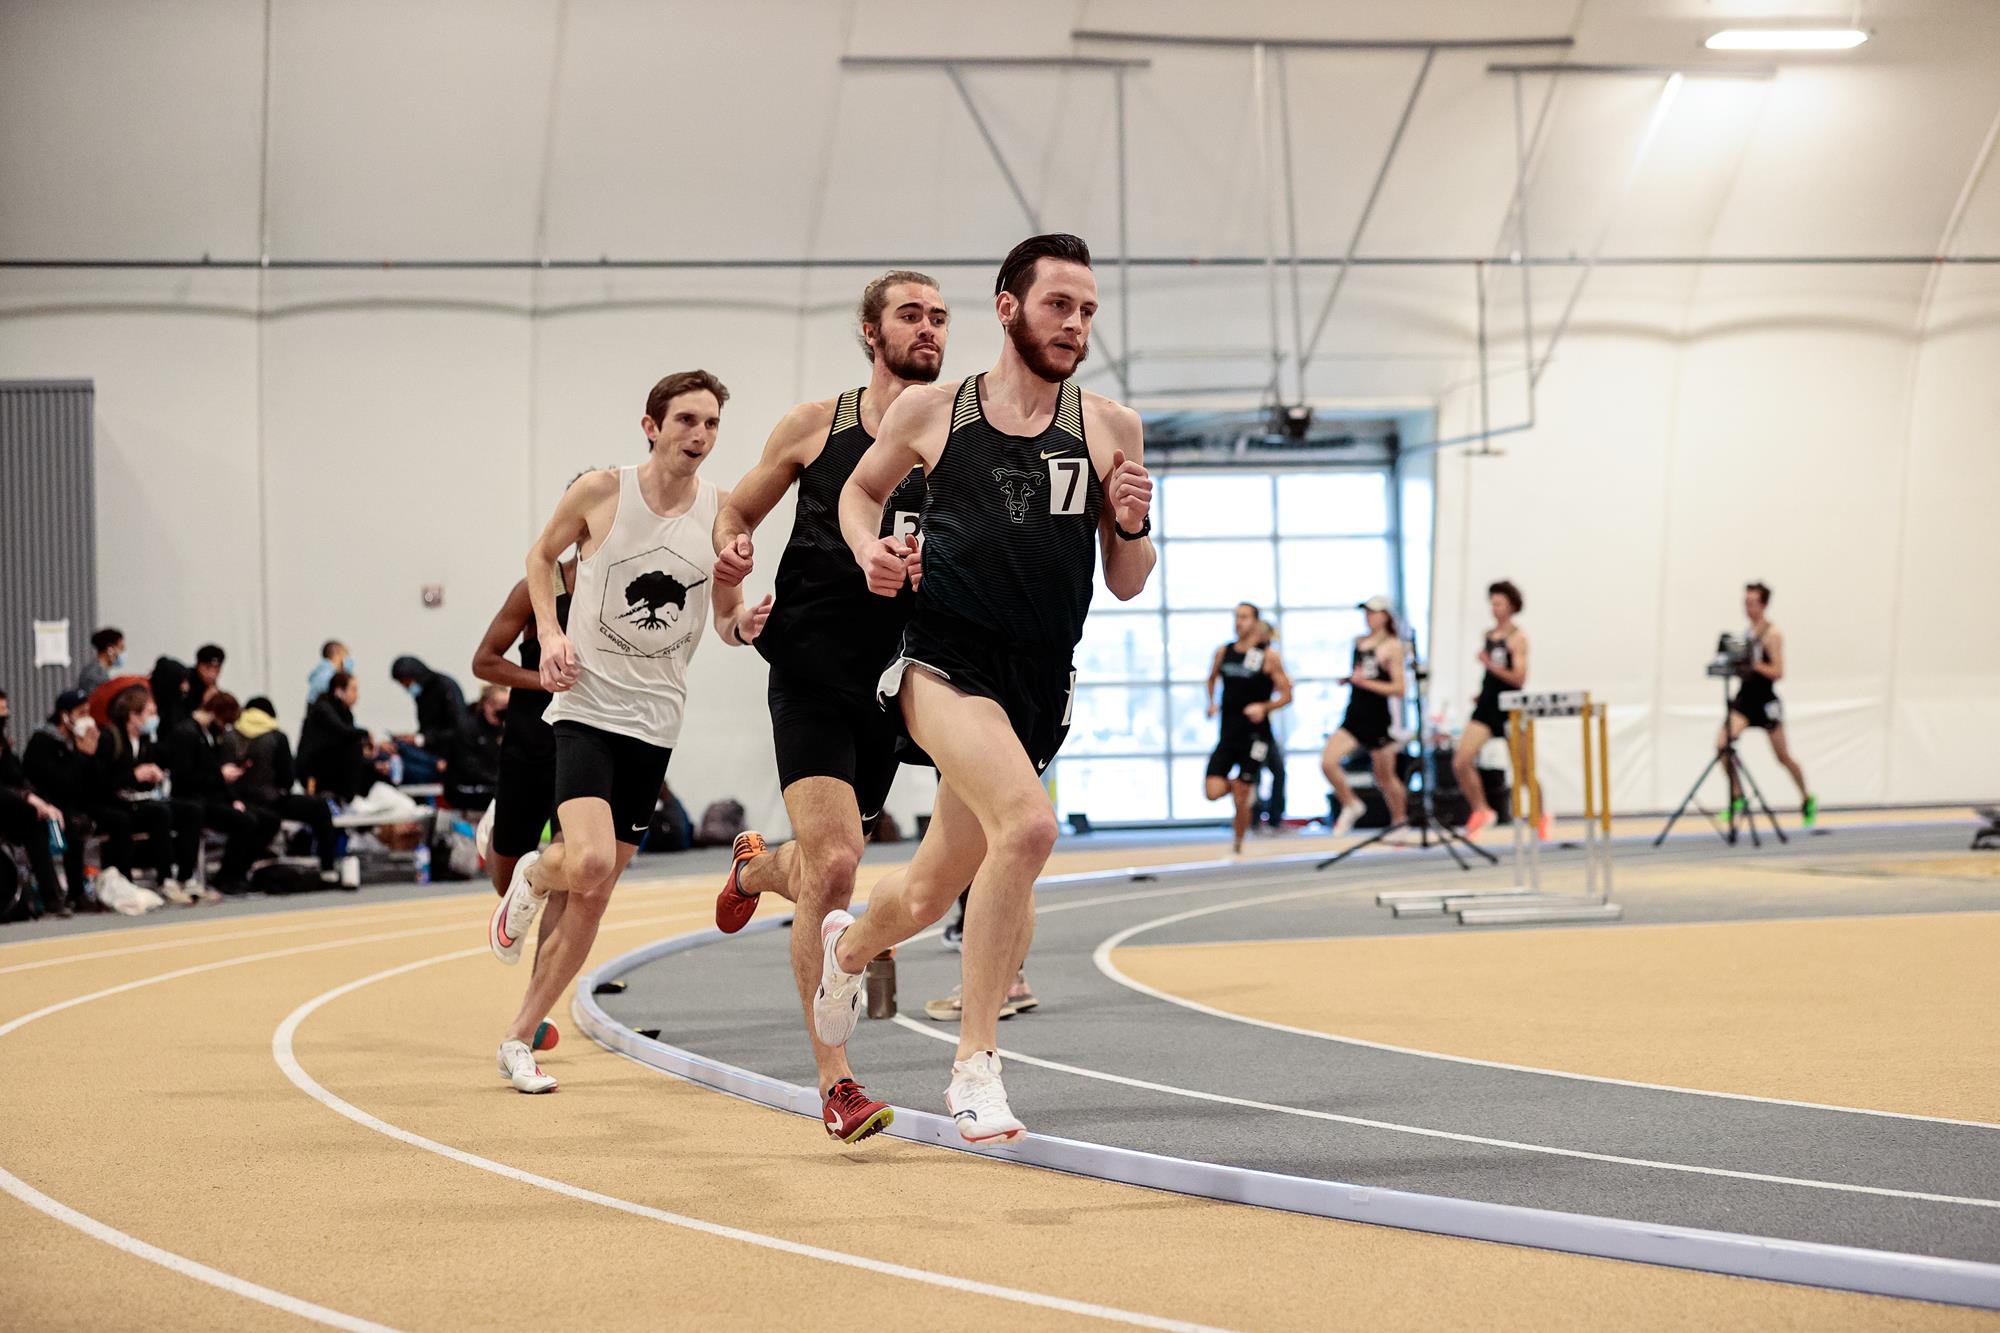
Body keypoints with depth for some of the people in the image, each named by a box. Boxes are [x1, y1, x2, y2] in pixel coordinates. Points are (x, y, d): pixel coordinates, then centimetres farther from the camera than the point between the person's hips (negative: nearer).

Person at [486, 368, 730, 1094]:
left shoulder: (722, 512, -1)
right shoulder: (601, 492, -7)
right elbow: (542, 555, 10)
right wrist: (550, 634, -6)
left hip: (656, 718, 3)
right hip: (588, 703, -3)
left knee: (593, 895, 5)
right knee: (588, 862, -24)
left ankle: (519, 1037, 17)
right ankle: (531, 877, 13)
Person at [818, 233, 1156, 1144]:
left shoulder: (1110, 428, 5)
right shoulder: (930, 411, 2)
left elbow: (1126, 585, 10)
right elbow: (861, 490, 21)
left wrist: (1131, 528, -10)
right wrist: (870, 550, 1)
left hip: (1040, 684, 4)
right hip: (946, 660, -4)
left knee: (933, 889, 14)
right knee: (1027, 823, -30)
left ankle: (850, 946, 51)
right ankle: (976, 1065, -18)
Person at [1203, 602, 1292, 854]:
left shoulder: (1269, 656, -4)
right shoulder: (1223, 652, 7)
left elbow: (1286, 695, -1)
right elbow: (1211, 680, 25)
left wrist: (1264, 707, -19)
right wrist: (1211, 703, 5)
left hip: (1255, 735, -4)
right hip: (1228, 735, 4)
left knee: (1240, 797, -4)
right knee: (1212, 792, -10)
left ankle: (1237, 845, 15)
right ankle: (1238, 785, 24)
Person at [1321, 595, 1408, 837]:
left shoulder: (1392, 646, -7)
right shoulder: (1359, 642, 10)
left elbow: (1398, 689, -12)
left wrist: (1365, 681, -20)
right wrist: (1345, 676, 3)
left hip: (1378, 720, -5)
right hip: (1354, 716, 5)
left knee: (1385, 777, 8)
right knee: (1327, 762, -14)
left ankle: (1399, 823, 27)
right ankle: (1350, 806, 5)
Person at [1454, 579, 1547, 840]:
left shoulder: (1518, 637, -9)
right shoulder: (1488, 635, 11)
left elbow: (1519, 678, -16)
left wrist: (1490, 665, -24)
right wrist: (1481, 694, 14)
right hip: (1487, 706, 6)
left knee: (1522, 772, 4)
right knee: (1461, 762, -10)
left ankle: (1542, 817, 26)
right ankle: (1480, 811, 5)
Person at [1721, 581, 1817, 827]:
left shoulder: (1771, 634, -12)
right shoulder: (1747, 632, 9)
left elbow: (1778, 672, -18)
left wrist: (1754, 664, -28)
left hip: (1765, 702, -6)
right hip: (1744, 698, 6)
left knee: (1783, 756, 7)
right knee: (1722, 742, -16)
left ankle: (1808, 800, 28)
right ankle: (1737, 799, -9)